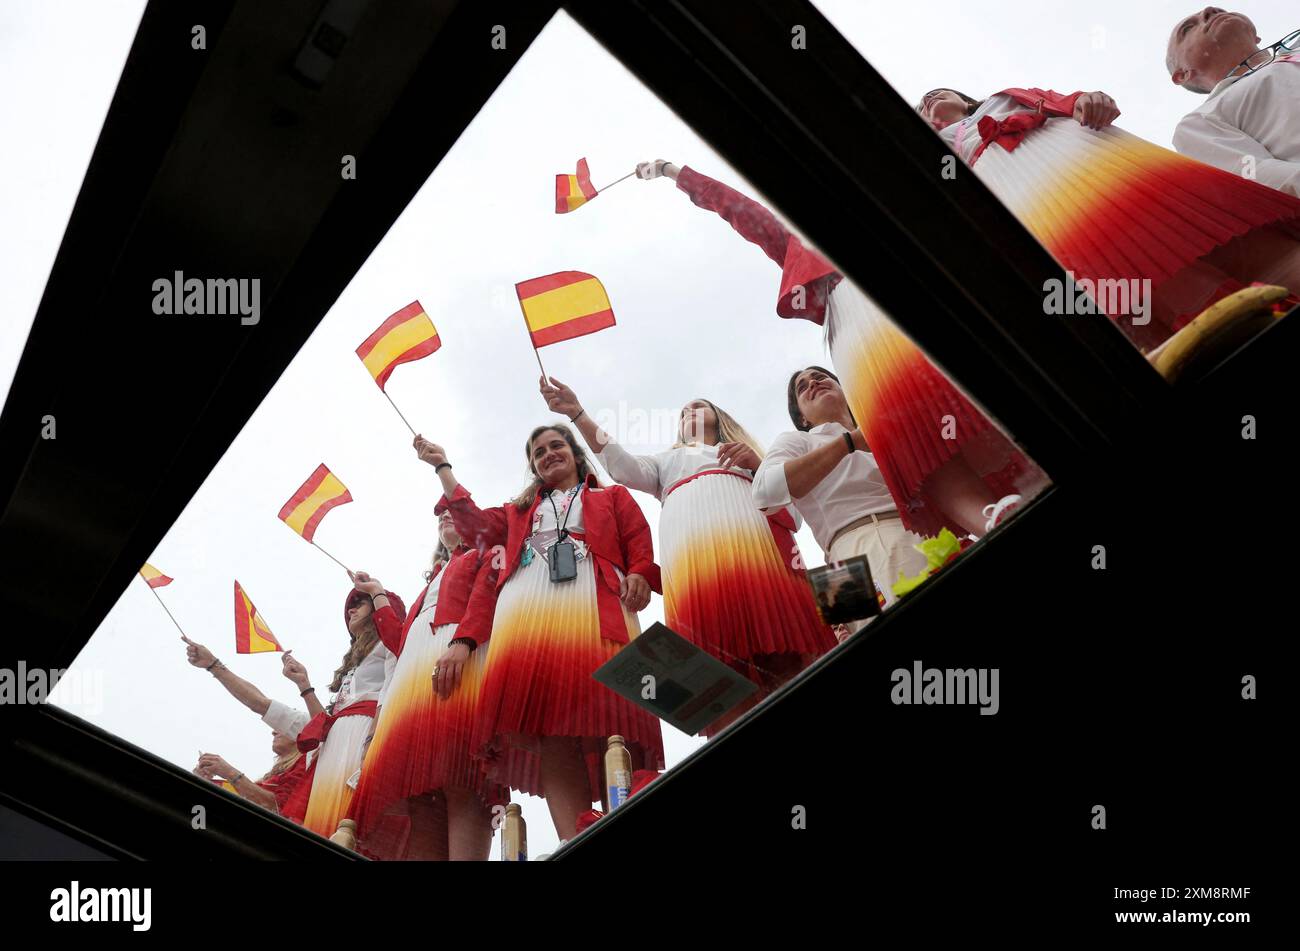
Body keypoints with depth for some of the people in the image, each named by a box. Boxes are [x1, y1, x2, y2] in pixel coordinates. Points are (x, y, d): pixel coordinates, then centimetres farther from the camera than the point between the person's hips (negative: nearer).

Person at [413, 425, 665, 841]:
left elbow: (640, 542, 14)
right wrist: (443, 467, 29)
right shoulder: (520, 511, 38)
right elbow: (476, 523, 25)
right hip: (528, 612, 3)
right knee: (548, 731, -18)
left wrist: (639, 574, -8)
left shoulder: (612, 497, 29)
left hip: (594, 605, -2)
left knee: (603, 724, -21)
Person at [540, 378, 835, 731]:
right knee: (718, 664, -20)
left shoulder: (747, 454, 37)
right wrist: (577, 414, 6)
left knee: (784, 658, -19)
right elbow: (626, 469, 15)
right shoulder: (668, 460, 38)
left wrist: (757, 464, 7)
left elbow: (791, 505, 23)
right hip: (691, 550, 0)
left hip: (756, 537, 0)